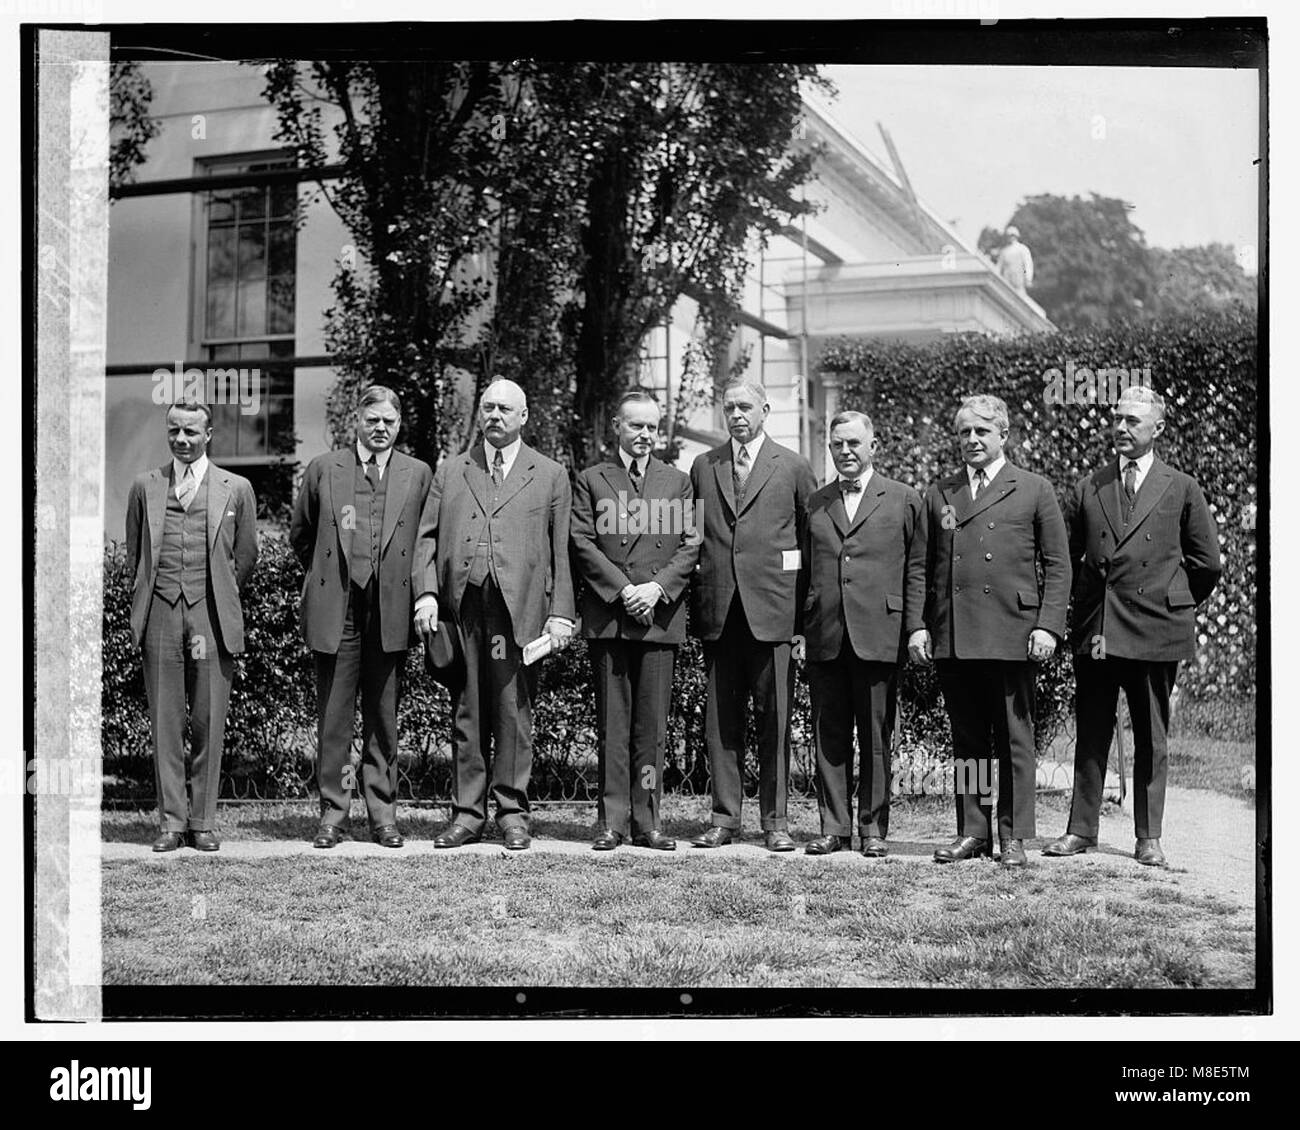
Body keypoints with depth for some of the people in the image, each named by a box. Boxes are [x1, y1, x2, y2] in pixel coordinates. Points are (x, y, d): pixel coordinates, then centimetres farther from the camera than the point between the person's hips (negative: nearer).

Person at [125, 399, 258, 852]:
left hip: (211, 616, -1)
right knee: (164, 721, 1)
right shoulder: (145, 486, 11)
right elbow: (133, 553, 18)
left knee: (209, 722, 0)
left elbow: (246, 556, 14)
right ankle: (171, 821, 7)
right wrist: (143, 602, 14)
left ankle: (203, 822, 8)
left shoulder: (236, 489, 7)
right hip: (159, 615, 1)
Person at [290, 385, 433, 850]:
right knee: (333, 717, 1)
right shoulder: (323, 469, 7)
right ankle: (333, 814, 8)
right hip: (335, 610, 0)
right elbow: (299, 533, 18)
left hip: (391, 612, 0)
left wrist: (415, 594, 8)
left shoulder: (418, 474, 7)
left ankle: (383, 815, 12)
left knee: (384, 718, 6)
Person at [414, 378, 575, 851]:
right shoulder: (449, 472, 17)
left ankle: (512, 812, 7)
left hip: (519, 609, -2)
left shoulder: (550, 476, 12)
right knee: (466, 713, 4)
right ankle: (467, 814, 9)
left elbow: (562, 549, 7)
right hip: (461, 605, 2)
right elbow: (427, 537, 12)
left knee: (513, 712, -2)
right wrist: (427, 593, -3)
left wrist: (561, 613, -1)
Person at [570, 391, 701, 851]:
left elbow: (691, 545, 7)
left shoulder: (677, 482, 15)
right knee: (612, 724, 0)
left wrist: (657, 587, -8)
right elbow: (582, 544, 1)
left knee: (652, 725, 1)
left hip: (660, 616, 1)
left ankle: (646, 822, 5)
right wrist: (622, 589, -10)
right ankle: (612, 821, 3)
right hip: (607, 617, -1)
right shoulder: (591, 480, 10)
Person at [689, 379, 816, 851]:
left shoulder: (793, 467, 5)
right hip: (718, 610, 3)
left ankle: (774, 820, 6)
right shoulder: (703, 467, 13)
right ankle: (724, 817, 10)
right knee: (720, 718, 4)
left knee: (774, 716, 0)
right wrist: (697, 591, 8)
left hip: (772, 606, -2)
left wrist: (804, 594, 4)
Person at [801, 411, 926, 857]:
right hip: (824, 636, 3)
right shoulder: (815, 504, 16)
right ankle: (834, 827, 11)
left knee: (876, 736, 2)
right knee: (828, 736, 5)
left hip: (878, 636, -3)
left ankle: (874, 828, 10)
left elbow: (916, 569, 5)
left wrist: (915, 629, -4)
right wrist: (798, 629, 7)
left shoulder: (904, 500, 7)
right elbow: (804, 569, 16)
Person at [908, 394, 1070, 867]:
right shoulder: (939, 494, 15)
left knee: (1014, 740, 1)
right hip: (952, 636, 3)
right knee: (967, 739, 8)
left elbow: (1057, 566, 3)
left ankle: (1013, 836, 8)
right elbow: (924, 567, 15)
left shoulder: (1034, 490, 6)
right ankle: (972, 832, 15)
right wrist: (918, 624, 5)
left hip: (1011, 634, -3)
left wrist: (1048, 625, -7)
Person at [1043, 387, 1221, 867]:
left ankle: (1149, 837, 12)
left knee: (1152, 738, 5)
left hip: (1154, 630, -2)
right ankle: (1081, 829, 13)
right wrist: (1084, 602, 11)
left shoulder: (1181, 489, 4)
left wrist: (1175, 606, 10)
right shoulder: (1088, 488, 9)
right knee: (1090, 734, 5)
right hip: (1094, 630, 2)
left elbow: (1207, 563, 9)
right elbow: (1066, 556, 16)